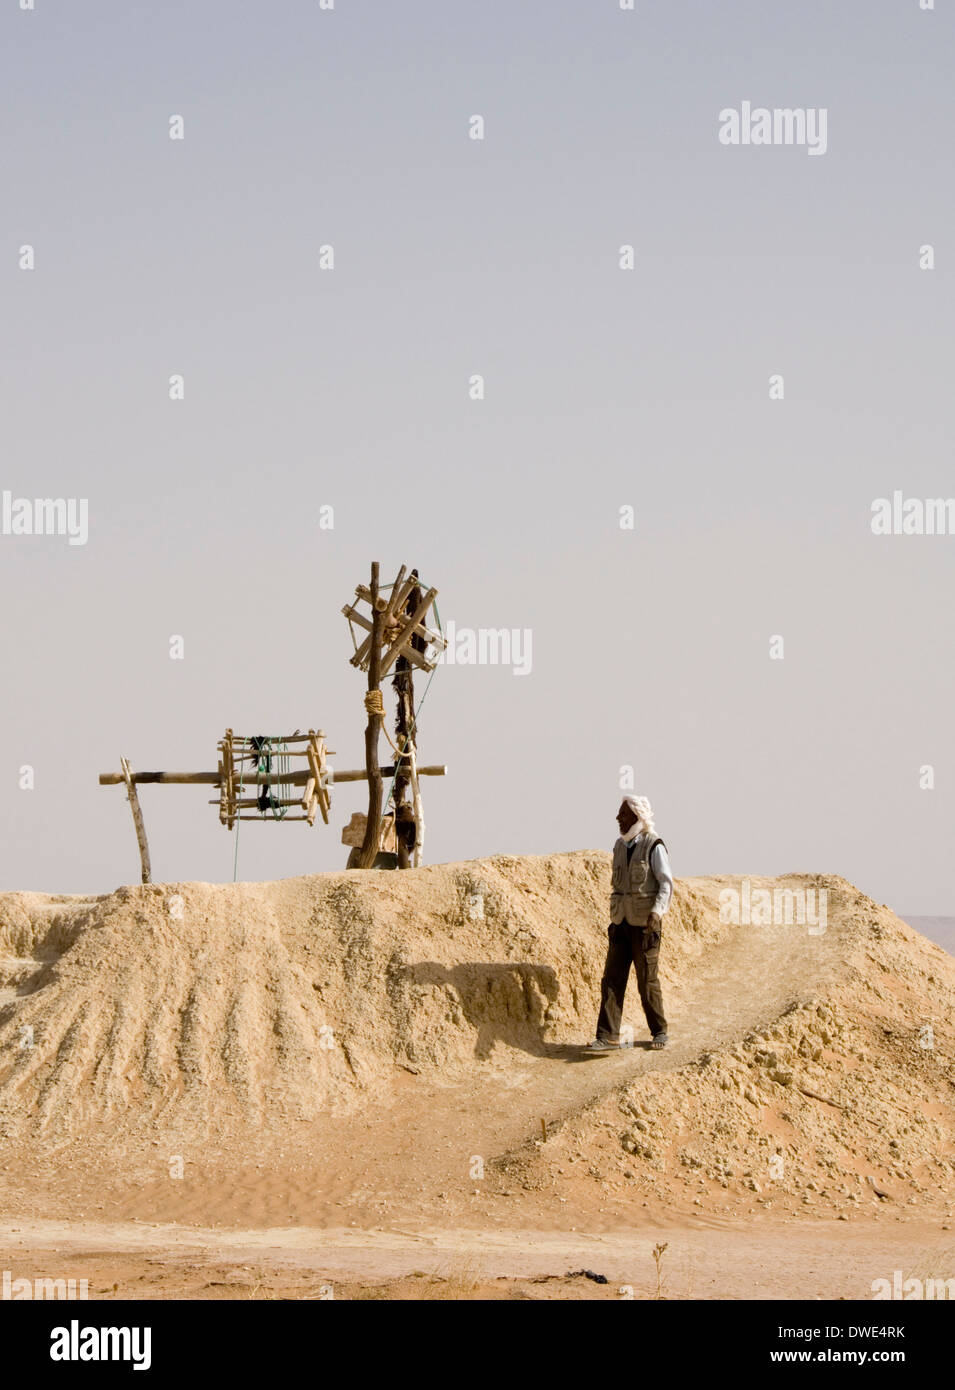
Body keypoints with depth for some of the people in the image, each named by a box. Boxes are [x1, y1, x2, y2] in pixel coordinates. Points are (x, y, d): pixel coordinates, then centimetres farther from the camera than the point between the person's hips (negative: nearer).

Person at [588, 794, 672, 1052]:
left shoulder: (653, 846, -10)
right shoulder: (620, 846, 11)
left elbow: (666, 883, -14)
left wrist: (657, 911, -28)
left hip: (645, 924, -6)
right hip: (621, 923, 6)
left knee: (647, 981, 1)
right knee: (612, 979, -2)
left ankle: (659, 1031, 17)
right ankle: (608, 1036, -4)